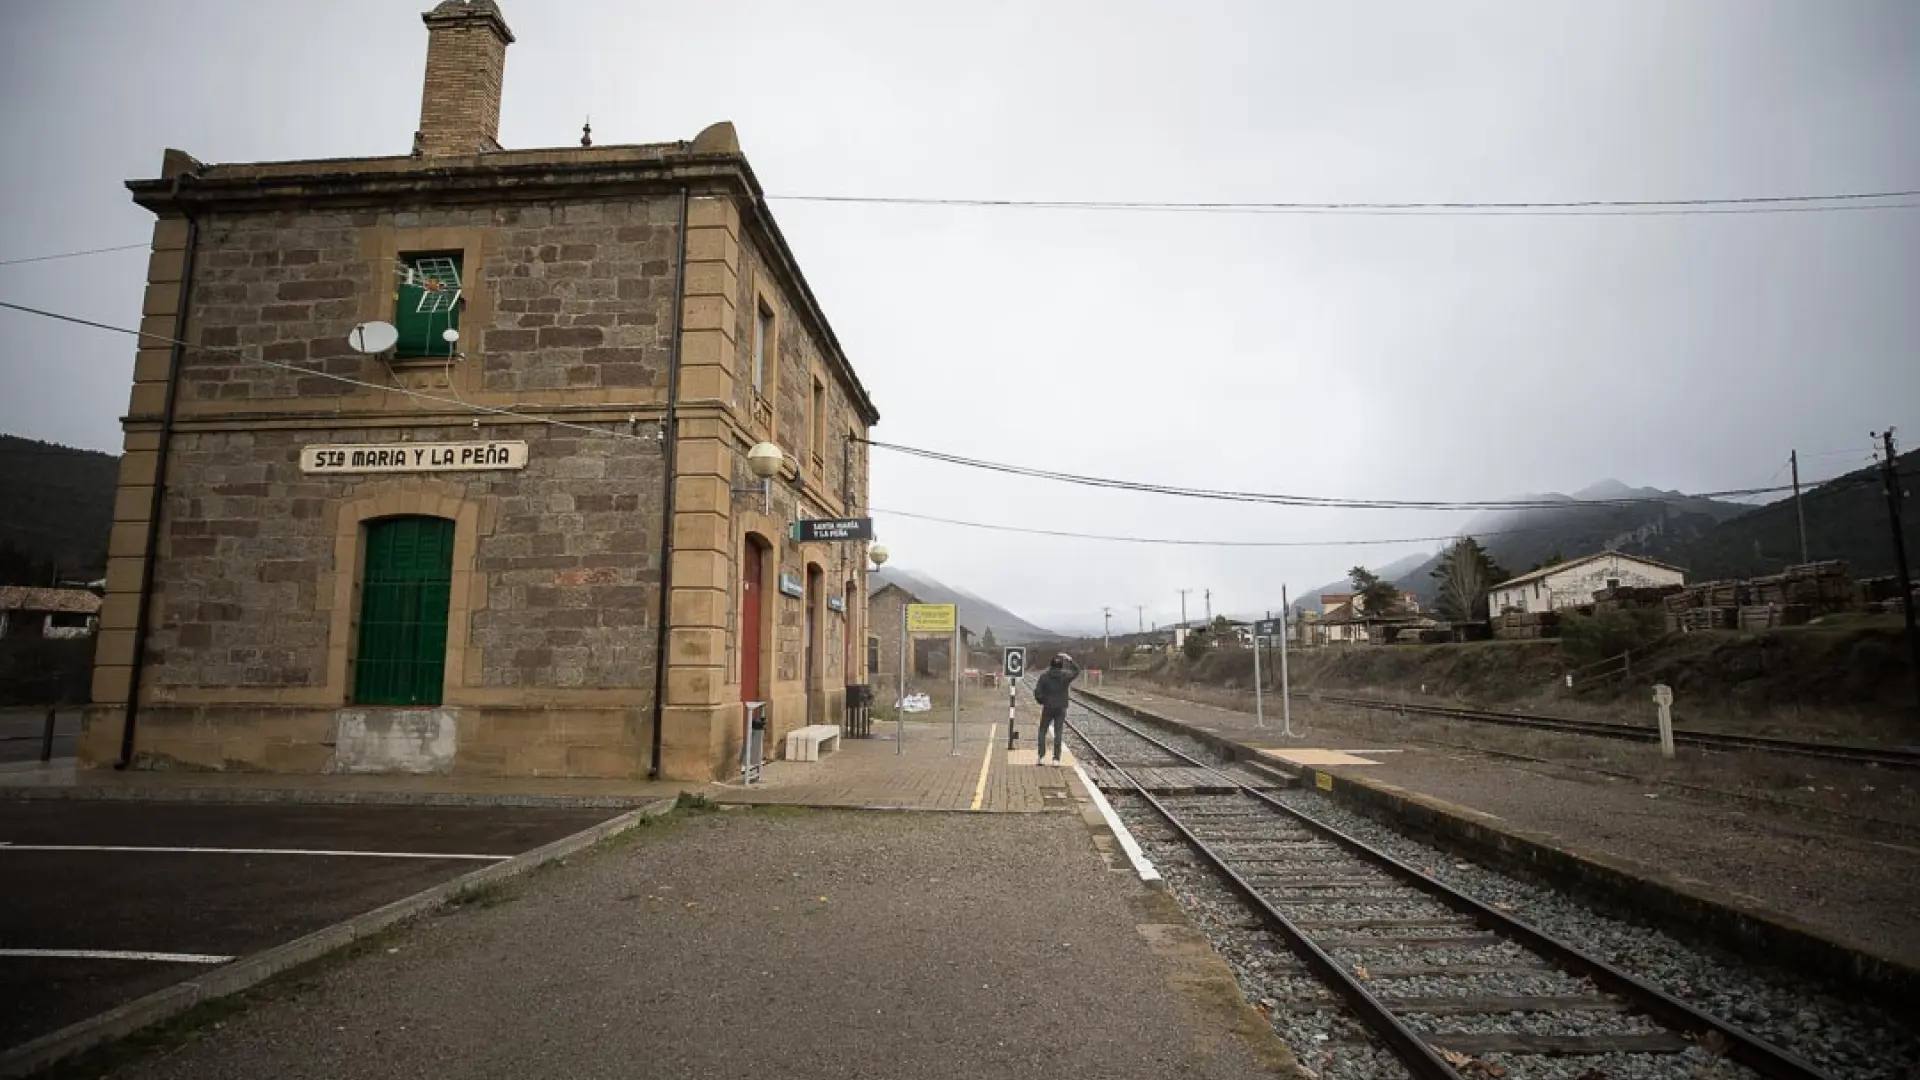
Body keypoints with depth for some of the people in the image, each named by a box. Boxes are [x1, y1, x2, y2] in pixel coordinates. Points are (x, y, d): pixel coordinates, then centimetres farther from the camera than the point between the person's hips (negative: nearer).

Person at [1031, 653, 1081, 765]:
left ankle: (1039, 755, 3)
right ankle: (1056, 759, 4)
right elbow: (1077, 671, 12)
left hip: (1047, 708, 0)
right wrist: (1070, 660, 14)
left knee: (1042, 731, 12)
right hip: (1061, 709, 1)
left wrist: (1042, 701, 6)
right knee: (1058, 733, 6)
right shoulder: (1065, 676, -7)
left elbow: (1037, 692, -10)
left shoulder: (1044, 676, -9)